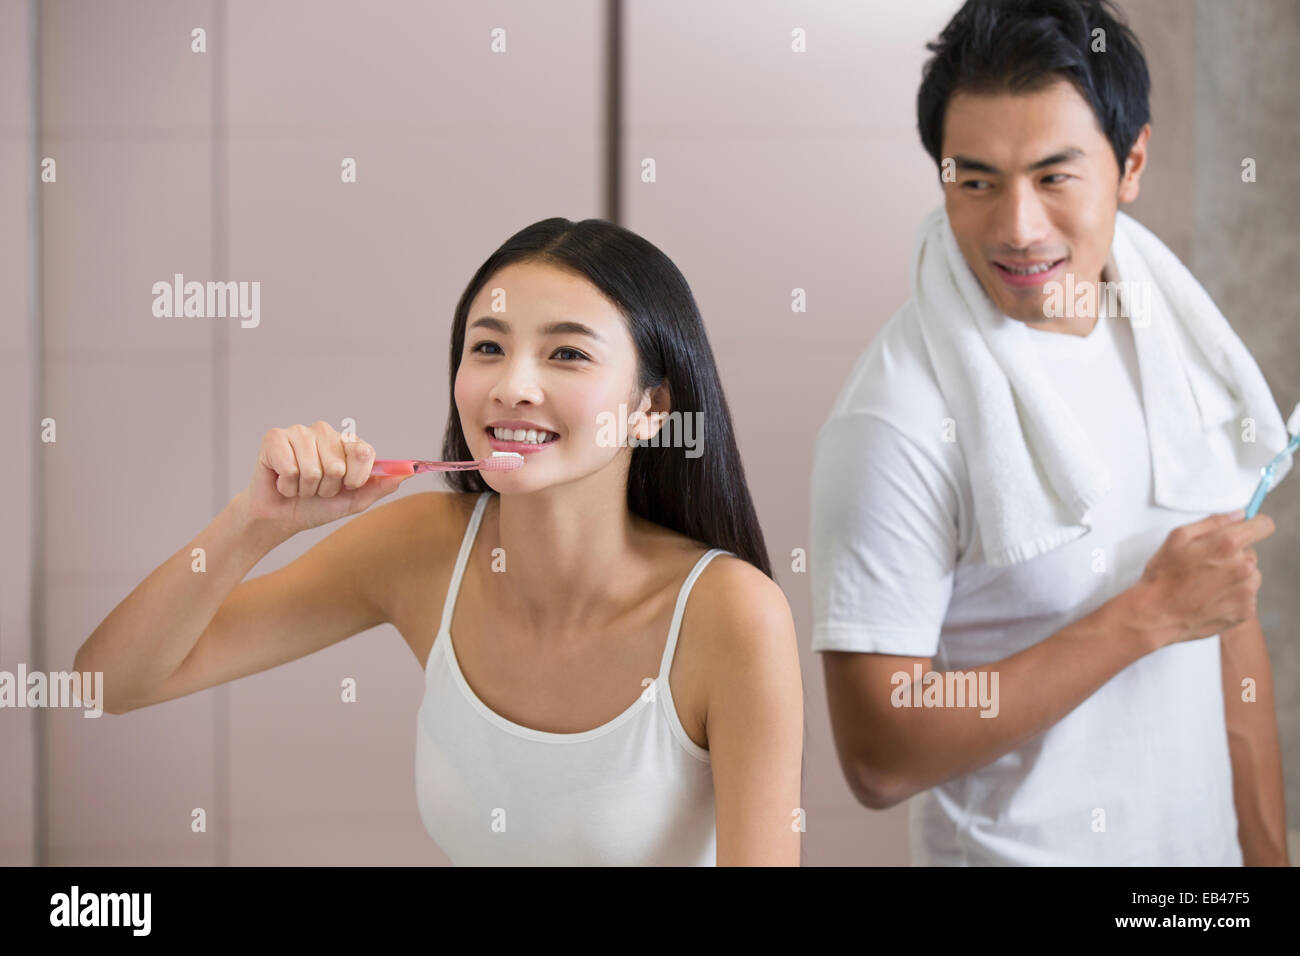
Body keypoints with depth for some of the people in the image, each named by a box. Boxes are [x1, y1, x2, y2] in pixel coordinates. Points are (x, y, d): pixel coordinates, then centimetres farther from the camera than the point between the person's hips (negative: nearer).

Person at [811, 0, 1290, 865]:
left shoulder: (1180, 339, -2)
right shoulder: (899, 421, -22)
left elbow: (1233, 629, 6)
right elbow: (878, 758, -25)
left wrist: (1270, 849, 4)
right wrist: (1151, 615, -22)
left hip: (1207, 840, 6)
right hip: (1016, 848, -5)